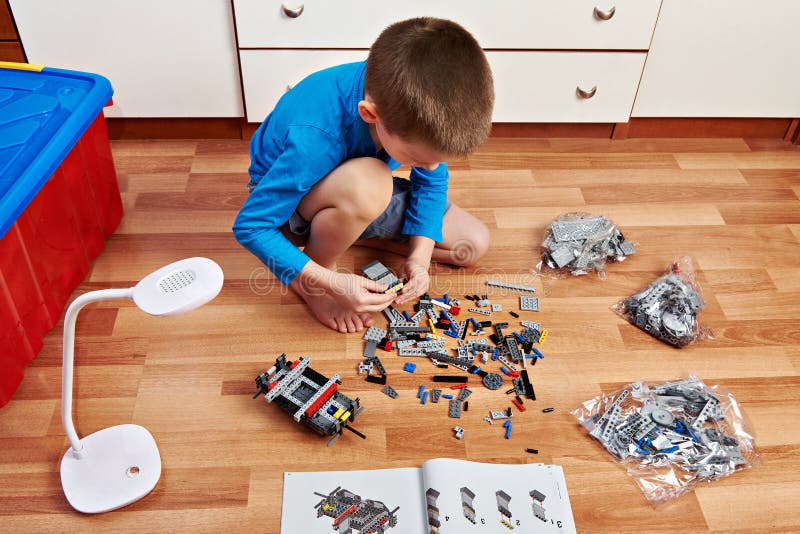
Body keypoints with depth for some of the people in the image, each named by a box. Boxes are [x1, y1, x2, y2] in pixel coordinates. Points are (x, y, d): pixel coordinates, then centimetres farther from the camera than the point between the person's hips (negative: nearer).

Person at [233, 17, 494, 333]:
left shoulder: (413, 101, -26)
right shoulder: (312, 140, -41)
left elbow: (431, 180, -8)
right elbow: (249, 227, -31)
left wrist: (420, 256, -19)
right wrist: (332, 283, -33)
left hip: (360, 189, 6)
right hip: (288, 196, -5)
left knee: (474, 244, -3)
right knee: (368, 182, -42)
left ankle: (346, 232, 5)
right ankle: (310, 281, -12)